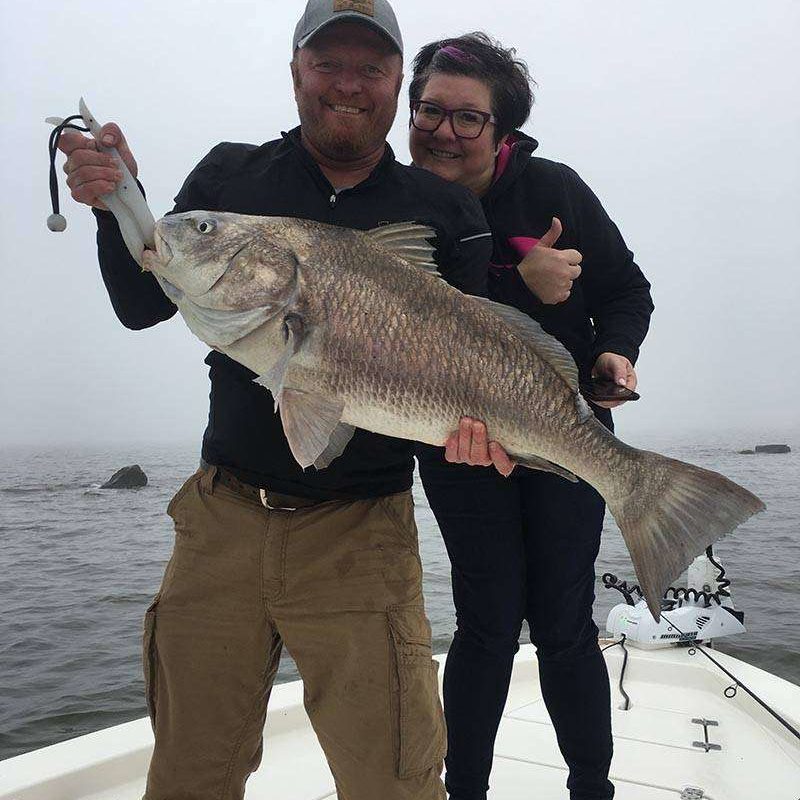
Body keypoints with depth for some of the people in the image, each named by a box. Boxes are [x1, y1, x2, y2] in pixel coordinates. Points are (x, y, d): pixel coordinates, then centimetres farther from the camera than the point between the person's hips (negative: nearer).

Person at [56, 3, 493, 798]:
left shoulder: (444, 212, 2)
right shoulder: (232, 176, 6)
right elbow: (142, 308, 7)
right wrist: (115, 205, -10)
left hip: (361, 534, -2)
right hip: (221, 520, 3)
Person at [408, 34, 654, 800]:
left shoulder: (551, 188, -6)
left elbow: (627, 290, 4)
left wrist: (616, 350, -15)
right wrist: (523, 286, -27)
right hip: (460, 439, 0)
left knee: (563, 623, 4)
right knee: (489, 619, 2)